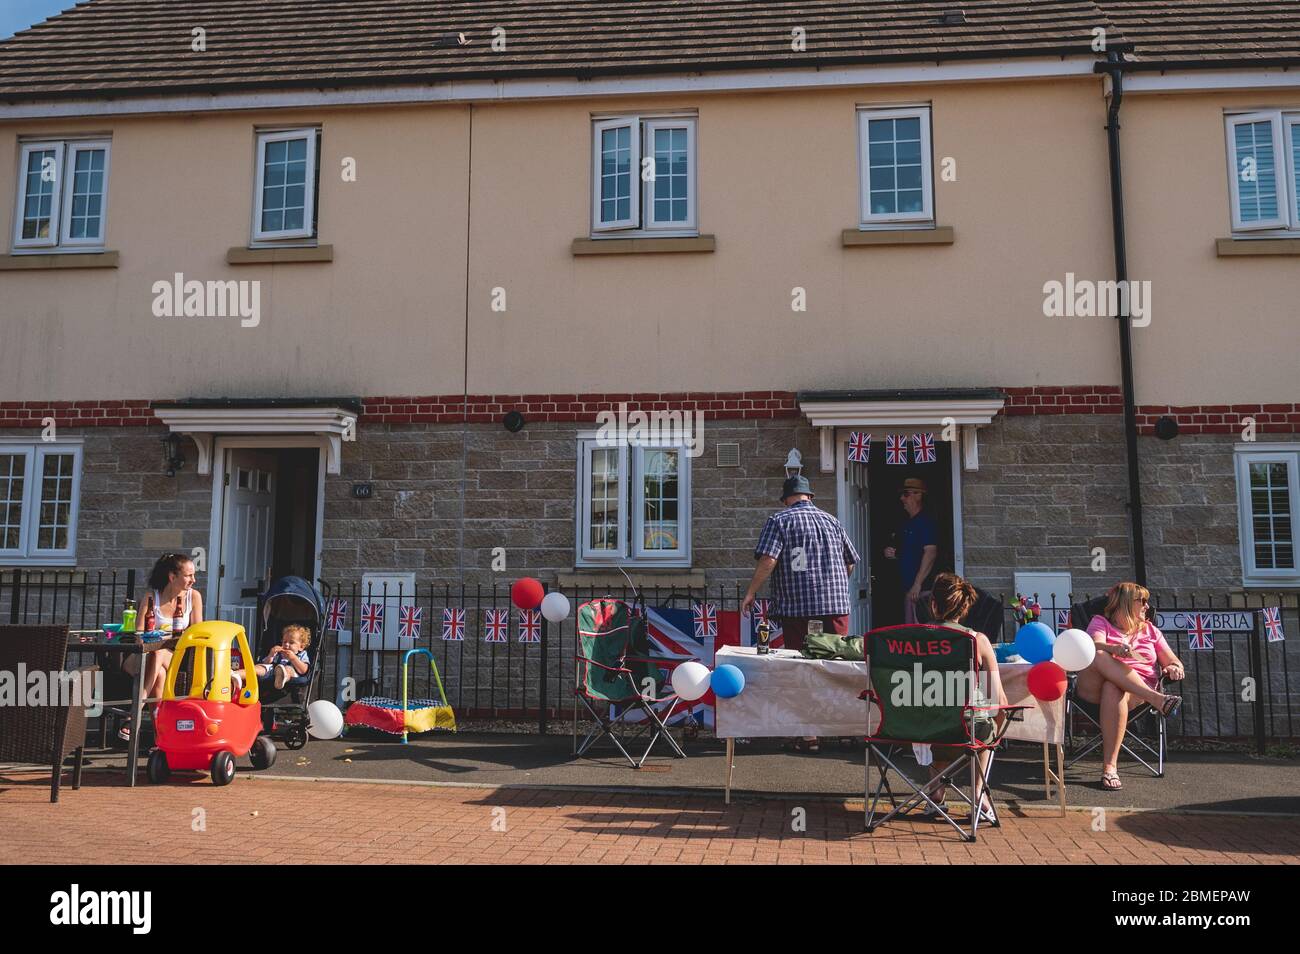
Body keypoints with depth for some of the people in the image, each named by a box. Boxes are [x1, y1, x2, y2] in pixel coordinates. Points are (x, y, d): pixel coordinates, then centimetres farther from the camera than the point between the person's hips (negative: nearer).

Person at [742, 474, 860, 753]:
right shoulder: (831, 521, 14)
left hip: (797, 607, -3)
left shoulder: (779, 520, 1)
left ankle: (808, 735, 4)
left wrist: (750, 593, -2)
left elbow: (767, 561, -11)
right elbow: (850, 565, 19)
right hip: (836, 605, 3)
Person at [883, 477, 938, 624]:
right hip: (909, 586, 10)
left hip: (922, 588, -10)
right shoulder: (907, 523, 18)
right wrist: (893, 554, 7)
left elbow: (931, 552, -21)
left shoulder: (925, 522, -11)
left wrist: (917, 584, -24)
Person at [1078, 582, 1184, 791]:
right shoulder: (1100, 622, 18)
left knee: (1113, 690, -38)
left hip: (1137, 691, 1)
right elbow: (1094, 646, -5)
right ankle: (1156, 699, -44)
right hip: (1093, 687, -1)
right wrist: (1114, 649, -29)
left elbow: (1174, 663, 22)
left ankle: (1110, 766, -41)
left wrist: (1174, 668, -4)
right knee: (1100, 657, -35)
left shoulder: (1150, 630, 28)